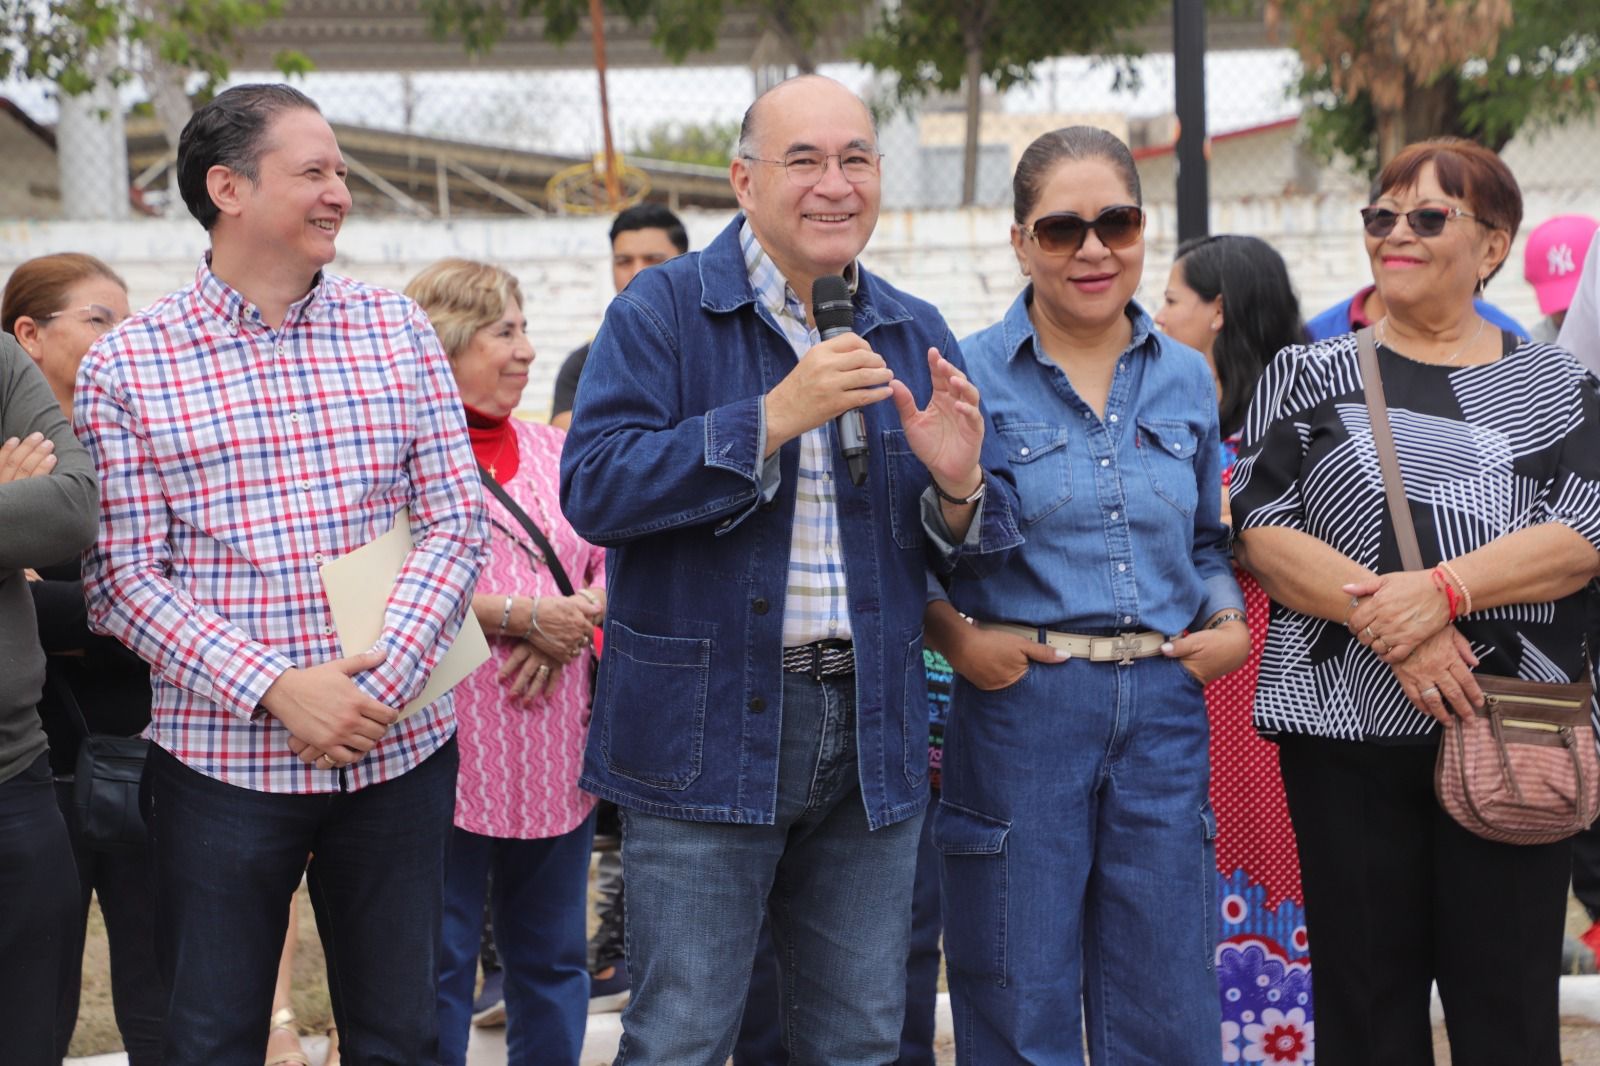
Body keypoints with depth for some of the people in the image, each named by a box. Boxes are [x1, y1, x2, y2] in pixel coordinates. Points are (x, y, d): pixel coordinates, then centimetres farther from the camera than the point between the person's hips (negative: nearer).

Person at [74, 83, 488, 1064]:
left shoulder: (397, 330, 5)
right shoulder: (127, 365, -2)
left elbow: (455, 522, 2)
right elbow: (123, 579, -6)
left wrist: (383, 682, -11)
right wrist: (275, 688, -17)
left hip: (398, 749, 3)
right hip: (222, 757, -2)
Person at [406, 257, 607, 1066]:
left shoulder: (551, 451, 14)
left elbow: (611, 568, 12)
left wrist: (575, 620, -9)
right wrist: (521, 615, -18)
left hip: (557, 754, 6)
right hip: (451, 751, -6)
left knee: (552, 962, 15)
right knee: (438, 967, 3)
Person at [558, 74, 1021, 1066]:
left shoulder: (916, 336, 11)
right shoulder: (664, 308, -4)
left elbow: (983, 537, 13)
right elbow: (593, 488, -16)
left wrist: (958, 487, -11)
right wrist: (774, 418, -23)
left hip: (872, 741, 5)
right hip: (707, 732, -4)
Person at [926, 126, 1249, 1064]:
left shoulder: (1187, 378, 10)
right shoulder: (968, 374, -2)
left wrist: (1230, 622, 3)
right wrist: (955, 635, -14)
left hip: (1163, 706, 4)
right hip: (1020, 705, -3)